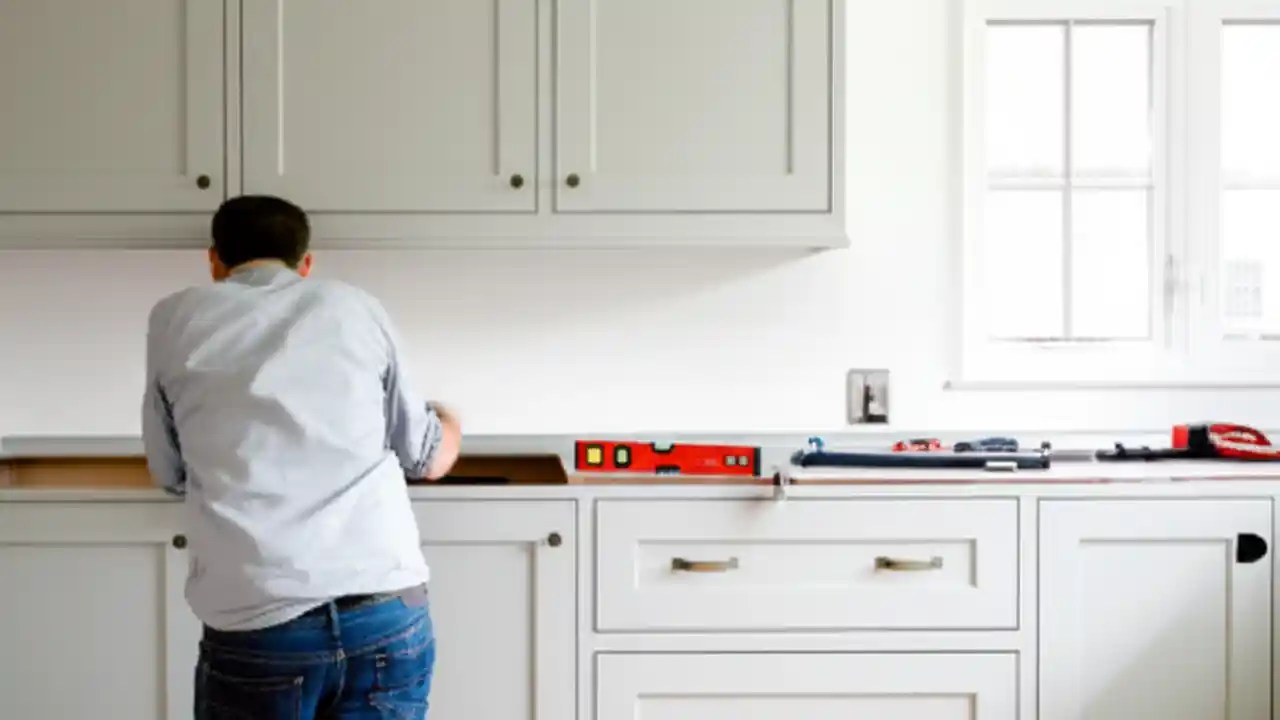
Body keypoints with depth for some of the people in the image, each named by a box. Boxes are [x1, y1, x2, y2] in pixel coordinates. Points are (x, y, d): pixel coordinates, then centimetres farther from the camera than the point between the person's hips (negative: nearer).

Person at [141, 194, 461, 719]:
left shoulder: (175, 319, 11)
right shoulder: (357, 308, 13)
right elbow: (426, 459, 21)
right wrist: (449, 427, 44)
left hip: (257, 624, -1)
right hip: (389, 613, 2)